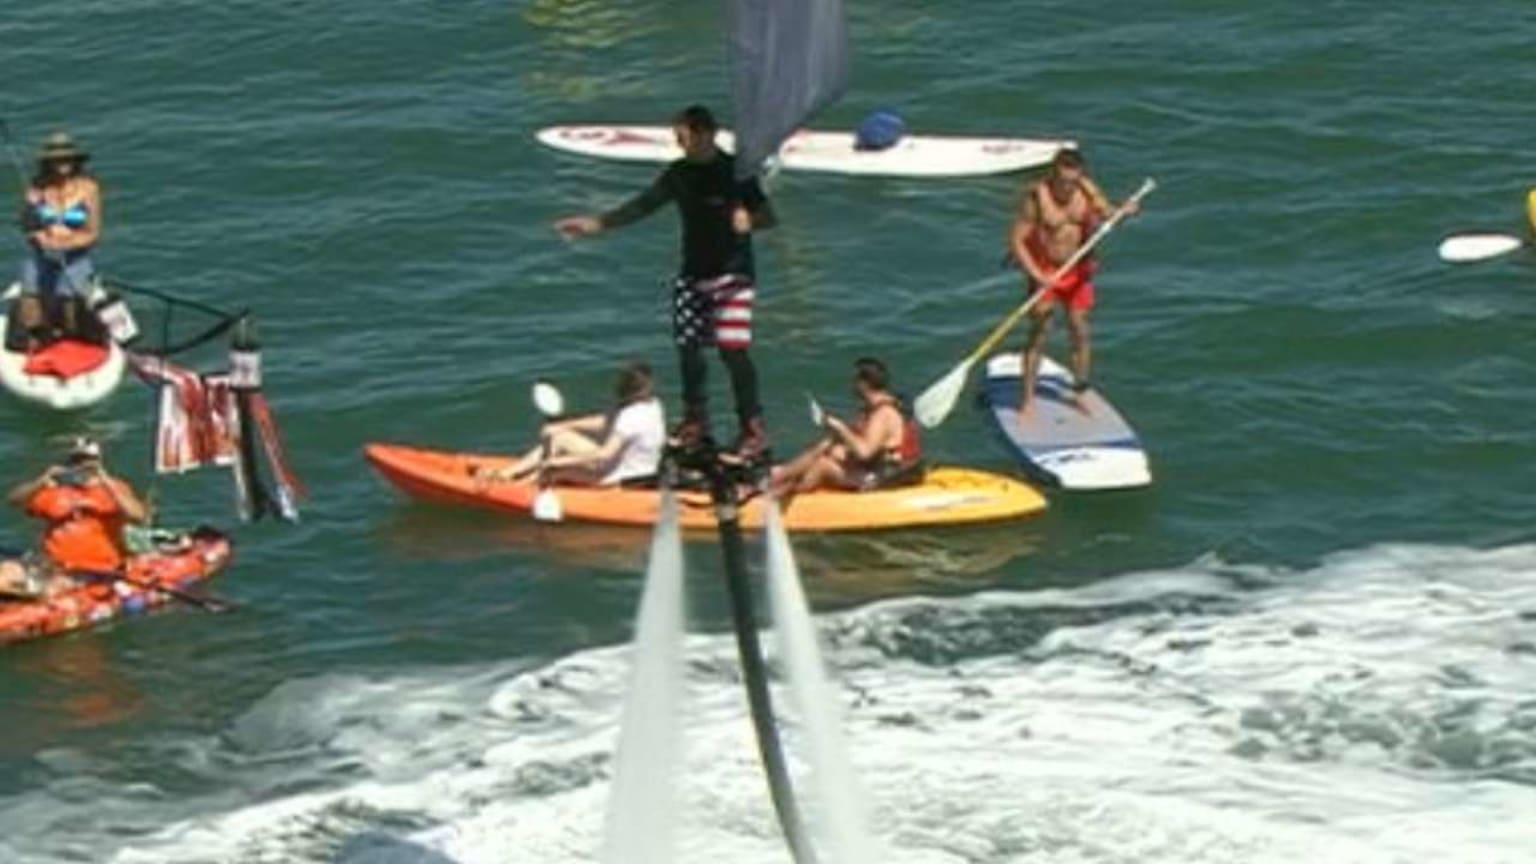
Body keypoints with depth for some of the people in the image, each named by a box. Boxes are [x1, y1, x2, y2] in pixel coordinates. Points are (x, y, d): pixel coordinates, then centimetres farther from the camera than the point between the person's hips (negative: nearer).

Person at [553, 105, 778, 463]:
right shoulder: (679, 173, 3)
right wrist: (598, 223, 1)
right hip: (692, 275, 6)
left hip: (732, 275, -6)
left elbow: (770, 215, -8)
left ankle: (753, 428, -6)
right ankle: (695, 420, 26)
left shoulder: (736, 171, -12)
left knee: (733, 349, -13)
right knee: (688, 347, 9)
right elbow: (643, 205, 7)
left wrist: (749, 219, -31)